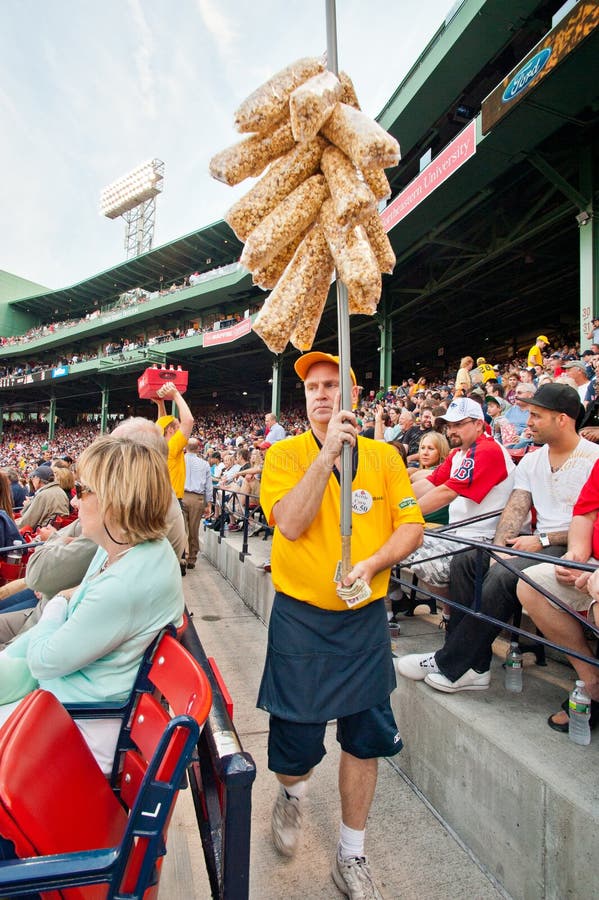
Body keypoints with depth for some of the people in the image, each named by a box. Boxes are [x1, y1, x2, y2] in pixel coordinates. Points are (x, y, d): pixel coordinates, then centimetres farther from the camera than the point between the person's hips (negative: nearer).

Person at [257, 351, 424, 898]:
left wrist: (372, 563, -18)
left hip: (365, 619, 2)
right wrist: (328, 451, -25)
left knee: (365, 738, 13)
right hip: (301, 618, -2)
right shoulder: (286, 454, -5)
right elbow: (290, 525, -20)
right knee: (296, 739, 10)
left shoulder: (384, 456, 1)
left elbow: (411, 526, -1)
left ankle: (352, 856, 39)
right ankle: (293, 794, 48)